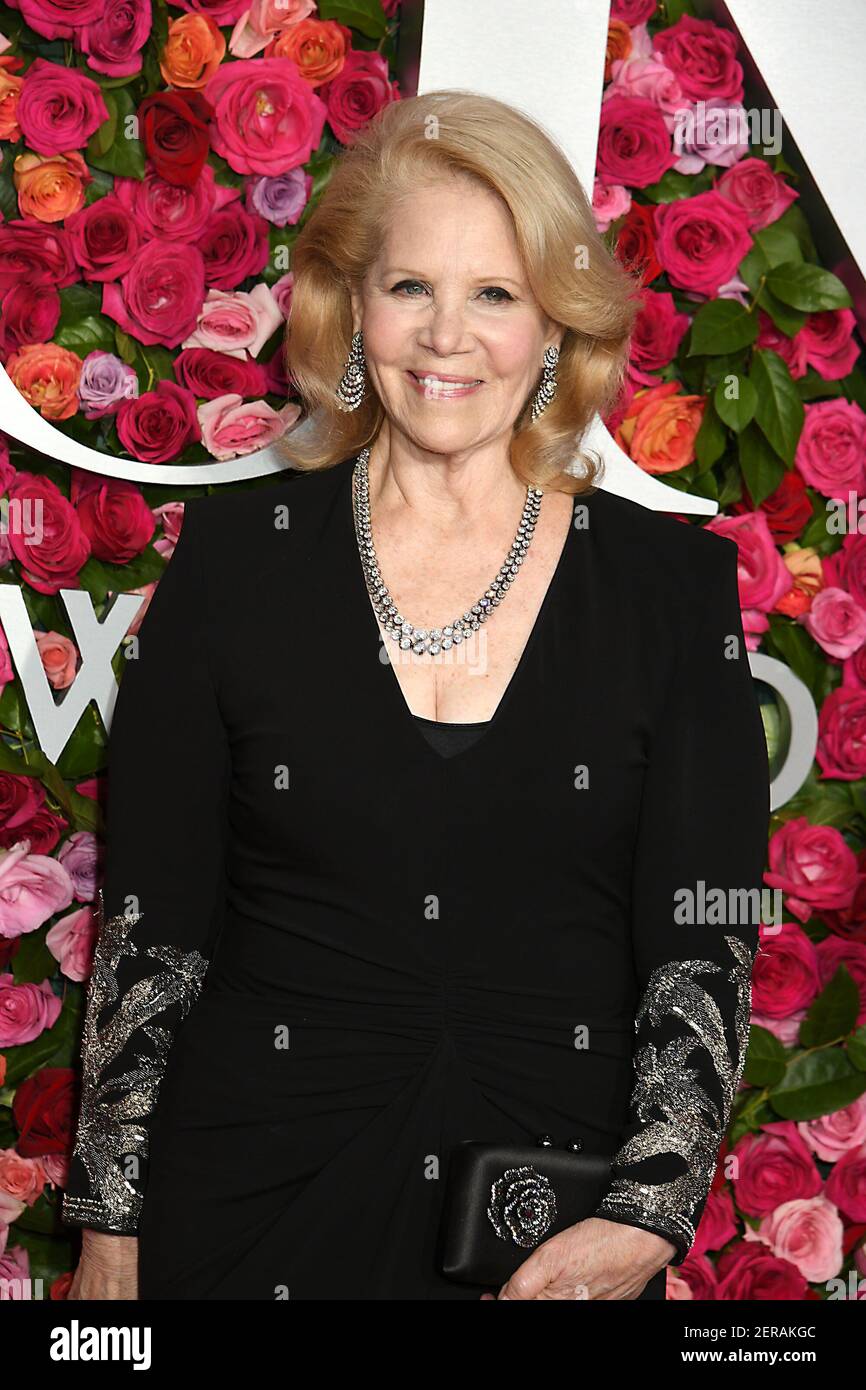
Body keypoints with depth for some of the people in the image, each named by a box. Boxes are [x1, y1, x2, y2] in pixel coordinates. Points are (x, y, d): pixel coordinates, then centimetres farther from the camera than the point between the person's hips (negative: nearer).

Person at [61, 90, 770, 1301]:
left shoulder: (674, 586, -2)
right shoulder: (234, 558, -2)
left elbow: (707, 938, -4)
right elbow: (149, 925, 0)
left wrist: (648, 1216, -16)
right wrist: (110, 1230, -1)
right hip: (255, 1202, 0)